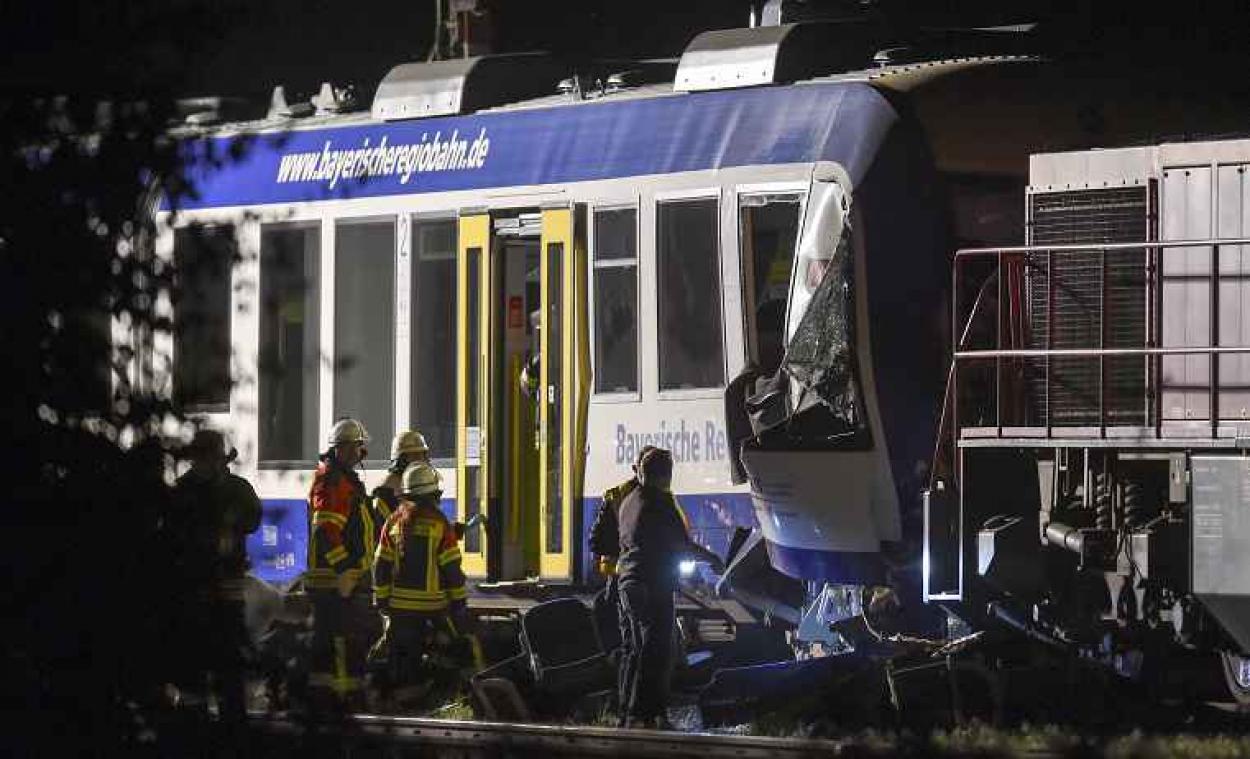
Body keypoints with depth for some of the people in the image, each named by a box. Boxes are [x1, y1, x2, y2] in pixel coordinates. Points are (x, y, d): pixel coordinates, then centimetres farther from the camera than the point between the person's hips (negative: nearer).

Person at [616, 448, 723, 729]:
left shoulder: (629, 502, 16)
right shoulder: (659, 502, -12)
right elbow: (682, 544, -11)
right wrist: (712, 559, 4)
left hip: (628, 580, 9)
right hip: (654, 586, -9)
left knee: (635, 650, 15)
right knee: (656, 652, -8)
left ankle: (628, 713, 16)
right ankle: (640, 714, -14)